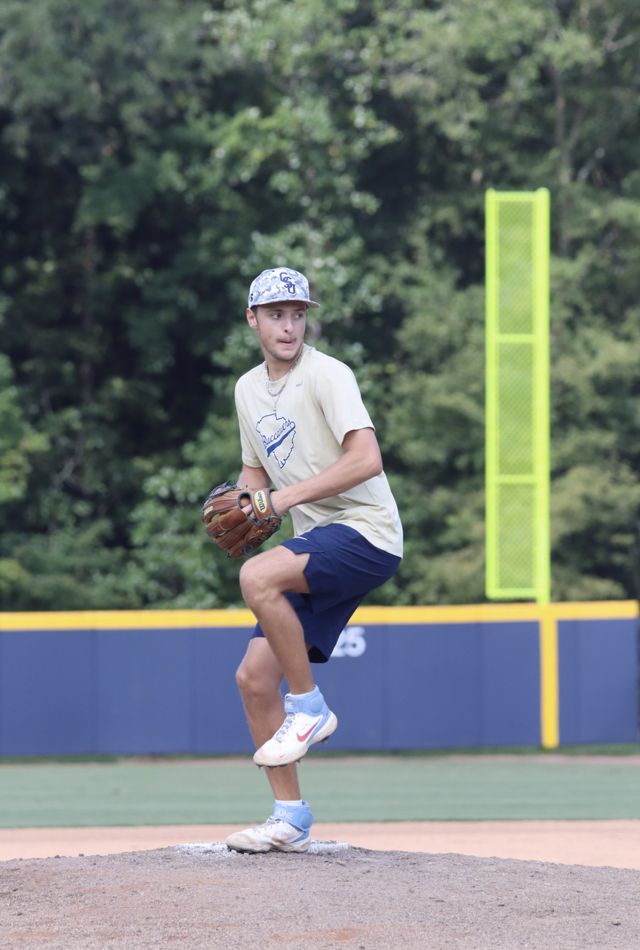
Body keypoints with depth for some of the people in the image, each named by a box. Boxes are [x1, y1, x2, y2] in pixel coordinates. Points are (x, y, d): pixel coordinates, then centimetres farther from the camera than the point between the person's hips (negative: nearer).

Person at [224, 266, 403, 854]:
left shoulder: (326, 375, -11)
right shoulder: (249, 390, 13)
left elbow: (367, 459, -22)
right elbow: (256, 471, 26)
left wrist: (287, 497, -23)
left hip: (367, 534, -8)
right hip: (318, 545, 8)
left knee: (258, 577, -33)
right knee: (254, 676, 1)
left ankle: (309, 707, -16)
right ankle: (290, 820, 9)